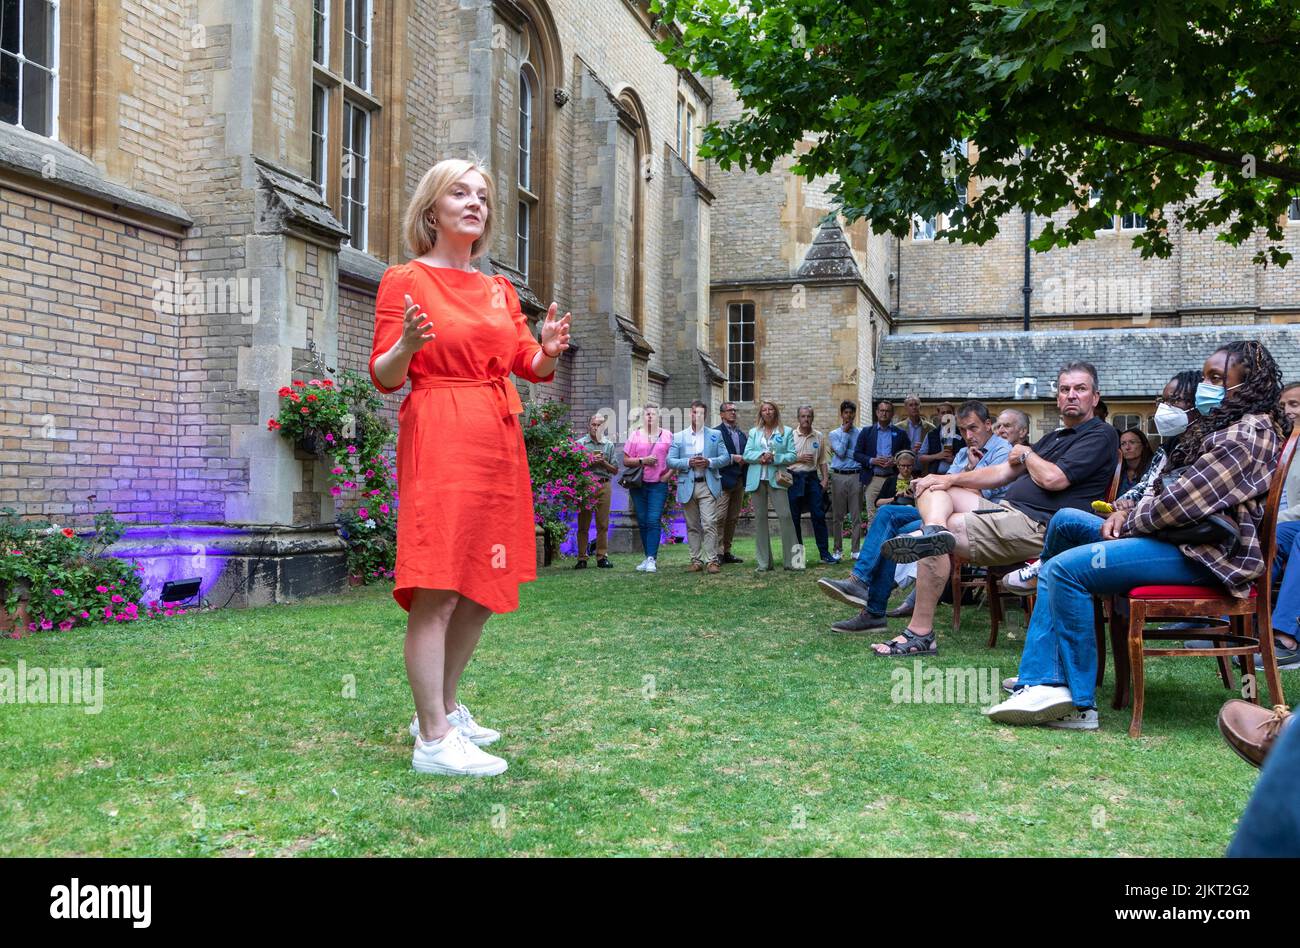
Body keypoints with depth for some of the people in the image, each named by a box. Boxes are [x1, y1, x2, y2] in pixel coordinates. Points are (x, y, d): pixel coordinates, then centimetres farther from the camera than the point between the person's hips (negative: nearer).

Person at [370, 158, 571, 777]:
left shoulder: (500, 289, 18)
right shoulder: (405, 279, 1)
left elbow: (532, 366, 16)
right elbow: (384, 376, -3)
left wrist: (549, 350, -6)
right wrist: (407, 344, -24)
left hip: (499, 443, 7)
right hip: (439, 439, -7)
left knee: (484, 590, 11)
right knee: (437, 591, -10)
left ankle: (444, 707, 26)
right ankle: (433, 741, -5)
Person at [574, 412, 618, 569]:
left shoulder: (609, 445, 12)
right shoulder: (580, 443, 6)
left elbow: (615, 470, 11)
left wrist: (603, 462, -6)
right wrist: (590, 461, -11)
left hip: (604, 485, 2)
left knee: (603, 524, 2)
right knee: (583, 524, 0)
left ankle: (602, 557, 8)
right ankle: (582, 558, 4)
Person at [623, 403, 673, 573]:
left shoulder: (667, 436, 6)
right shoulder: (635, 436, 7)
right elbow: (626, 460, 4)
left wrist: (668, 474, -5)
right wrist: (642, 460, -10)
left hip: (659, 485, -2)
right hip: (638, 484, 2)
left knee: (654, 521, -12)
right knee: (642, 522, 5)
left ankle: (652, 559, -13)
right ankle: (648, 557, 14)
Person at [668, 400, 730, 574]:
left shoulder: (715, 435, 10)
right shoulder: (678, 437, 9)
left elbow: (726, 458, 5)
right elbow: (670, 461, 3)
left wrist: (709, 462, -12)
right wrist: (688, 463, -12)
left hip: (708, 486, -1)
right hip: (687, 486, 2)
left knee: (709, 524, -11)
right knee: (692, 526, 6)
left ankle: (711, 560, -8)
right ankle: (696, 560, 12)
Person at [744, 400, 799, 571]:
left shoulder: (786, 432, 8)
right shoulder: (753, 432, 16)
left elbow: (792, 455, 1)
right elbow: (747, 454, 6)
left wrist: (774, 458, -13)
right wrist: (761, 456, -12)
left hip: (775, 478, -3)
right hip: (757, 479, 3)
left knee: (785, 516, -13)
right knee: (760, 518, 2)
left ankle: (791, 560, -8)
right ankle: (764, 562, 7)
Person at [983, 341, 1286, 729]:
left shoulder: (1247, 435, -15)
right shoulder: (1219, 425, 20)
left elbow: (1179, 503, -22)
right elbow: (1167, 489, 21)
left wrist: (1127, 522, -6)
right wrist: (1127, 513, 3)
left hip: (1208, 555, -12)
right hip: (1185, 534, 12)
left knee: (1067, 568, -24)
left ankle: (1079, 703, -16)